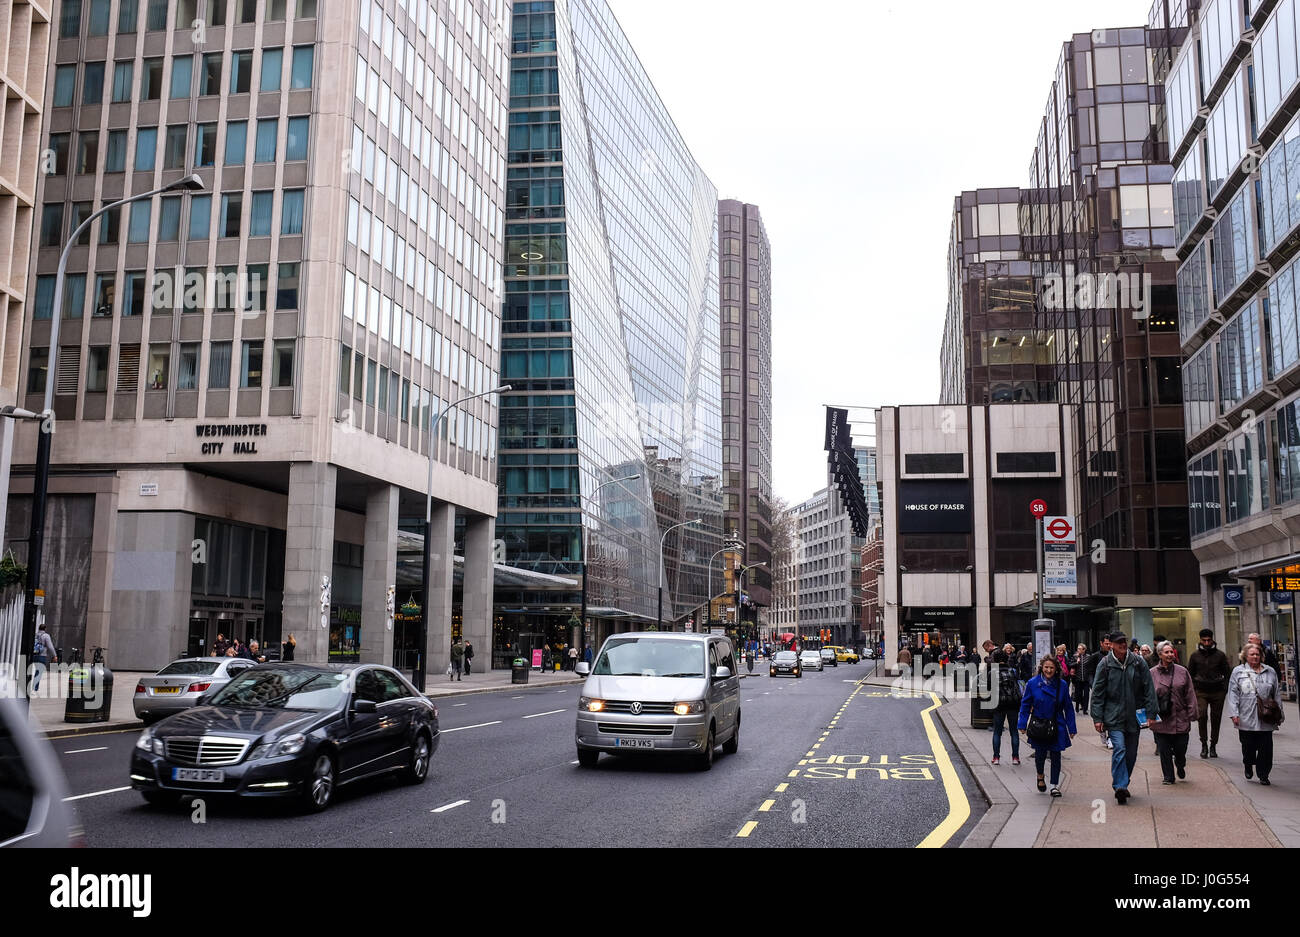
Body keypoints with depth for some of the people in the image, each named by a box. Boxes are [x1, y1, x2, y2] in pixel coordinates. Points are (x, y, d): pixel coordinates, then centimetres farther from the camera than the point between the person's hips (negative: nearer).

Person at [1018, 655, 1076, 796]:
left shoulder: (1062, 685, -2)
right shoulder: (1032, 683, -5)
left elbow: (1068, 708, 3)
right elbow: (1025, 705, 1)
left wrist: (1072, 728, 2)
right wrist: (1023, 725, -5)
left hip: (1057, 727, 1)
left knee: (1055, 755, 4)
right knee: (1040, 754, -3)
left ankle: (1055, 786, 19)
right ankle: (1040, 776, 29)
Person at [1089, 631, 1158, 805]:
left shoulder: (1138, 662, 1)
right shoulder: (1105, 664, -4)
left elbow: (1149, 689, 4)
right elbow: (1097, 693, 0)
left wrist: (1151, 713, -1)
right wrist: (1097, 718, -4)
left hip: (1134, 716, 3)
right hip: (1113, 717, -3)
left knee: (1131, 754, 10)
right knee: (1119, 750, -16)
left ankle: (1121, 785, 25)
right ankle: (1120, 786, -17)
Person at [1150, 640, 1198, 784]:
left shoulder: (1182, 671, 4)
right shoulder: (1152, 674, 1)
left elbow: (1190, 695, 6)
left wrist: (1191, 714, 2)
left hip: (1180, 717, 1)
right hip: (1160, 720, -1)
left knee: (1180, 748, 5)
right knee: (1164, 750, 3)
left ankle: (1180, 766, 37)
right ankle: (1168, 776, 17)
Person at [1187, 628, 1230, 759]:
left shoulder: (1220, 655, 4)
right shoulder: (1194, 655, 5)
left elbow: (1228, 673, 11)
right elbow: (1190, 674, 13)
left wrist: (1225, 689, 1)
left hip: (1217, 692, 1)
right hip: (1201, 692, -1)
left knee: (1216, 719, 4)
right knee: (1201, 715, -17)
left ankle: (1213, 747, 17)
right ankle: (1204, 744, -5)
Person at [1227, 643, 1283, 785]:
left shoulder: (1270, 672, 13)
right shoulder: (1238, 671, 6)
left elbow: (1277, 694, 15)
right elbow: (1233, 693, 1)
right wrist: (1234, 713, -6)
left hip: (1266, 719, 2)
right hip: (1246, 718, -1)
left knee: (1266, 748, -1)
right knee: (1248, 746, 4)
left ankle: (1263, 775, 10)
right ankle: (1248, 766, 31)